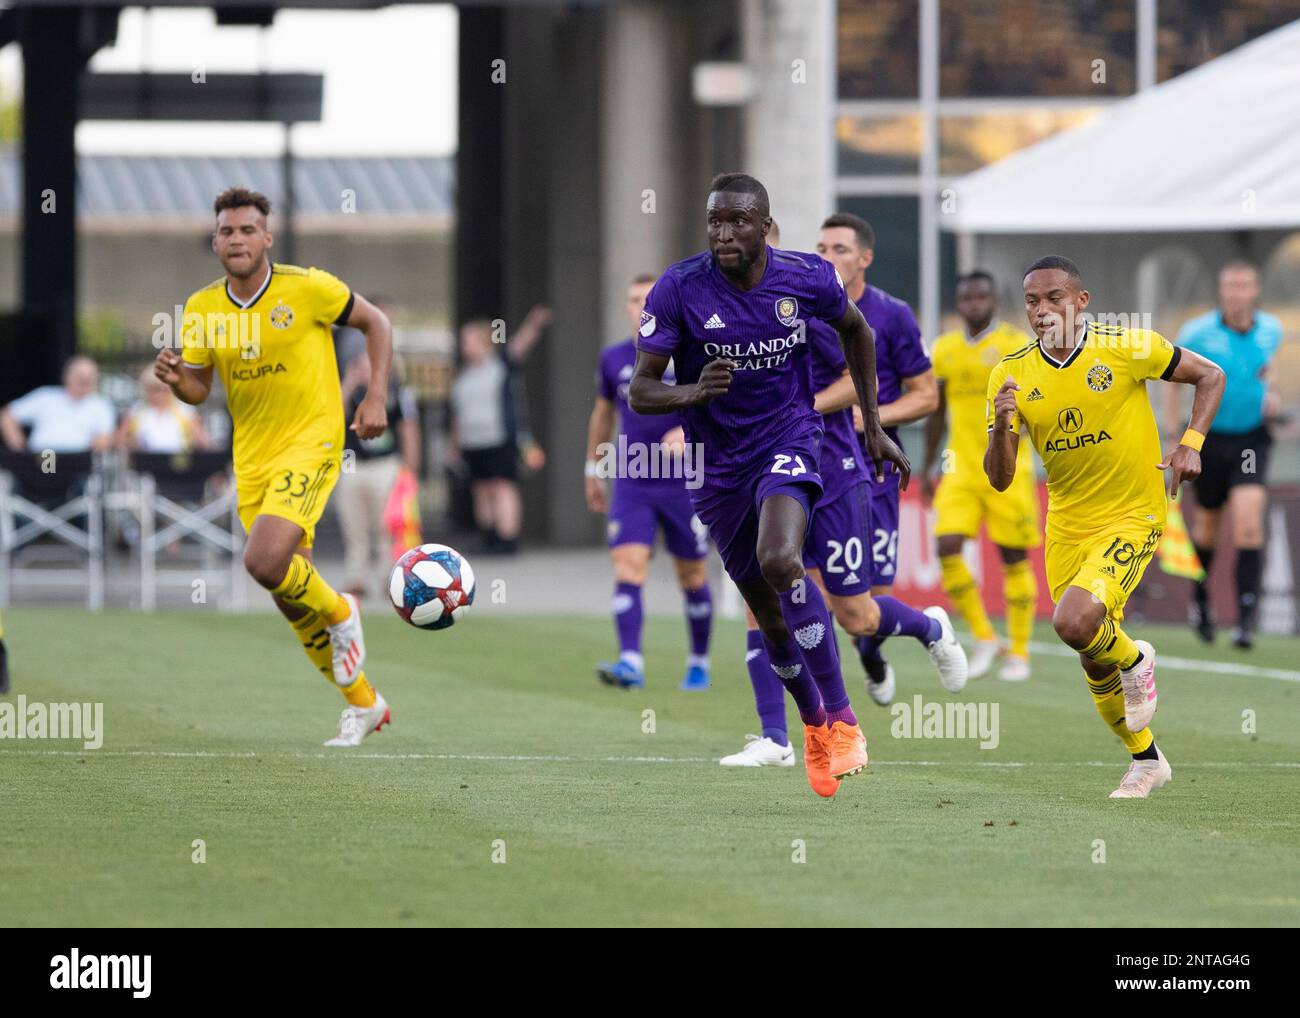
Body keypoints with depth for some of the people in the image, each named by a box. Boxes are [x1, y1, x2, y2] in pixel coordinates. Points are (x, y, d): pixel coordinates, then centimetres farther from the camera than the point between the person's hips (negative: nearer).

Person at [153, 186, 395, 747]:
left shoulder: (306, 287, -11)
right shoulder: (202, 308, 1)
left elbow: (375, 322, 2)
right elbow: (199, 388, 9)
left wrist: (376, 397, -7)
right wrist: (176, 378, -14)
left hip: (310, 442, -5)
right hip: (252, 459, 5)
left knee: (264, 562, -26)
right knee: (289, 596, 8)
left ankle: (339, 612, 6)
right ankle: (363, 703, 25)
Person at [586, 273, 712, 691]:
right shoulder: (613, 359, 6)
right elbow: (602, 413, 20)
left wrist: (687, 432, -28)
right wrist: (593, 470, 22)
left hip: (684, 483, -2)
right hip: (632, 484, 2)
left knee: (692, 577, 8)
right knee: (627, 567, -15)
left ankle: (699, 664, 24)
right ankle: (630, 663, -23)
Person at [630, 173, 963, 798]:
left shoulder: (807, 278, -11)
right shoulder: (680, 289, -16)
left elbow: (855, 331, 12)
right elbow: (640, 392, -16)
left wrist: (873, 426, 12)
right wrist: (694, 392, -37)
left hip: (788, 441, -2)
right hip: (719, 465, 2)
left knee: (780, 562, -30)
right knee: (771, 618, 10)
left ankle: (840, 721, -20)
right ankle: (814, 726, 38)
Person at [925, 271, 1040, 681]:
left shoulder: (1015, 345, -4)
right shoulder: (944, 350, 9)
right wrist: (926, 469, 19)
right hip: (961, 467, 3)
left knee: (1013, 557, 1)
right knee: (947, 548, -12)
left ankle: (1019, 652, 13)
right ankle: (983, 637, 4)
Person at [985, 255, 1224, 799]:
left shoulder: (1126, 347, -12)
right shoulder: (1010, 375, -5)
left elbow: (1210, 376, 1)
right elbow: (999, 479, -5)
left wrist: (1191, 444, -12)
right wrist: (1003, 426, -24)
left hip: (1132, 517, -5)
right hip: (1067, 526, 5)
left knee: (1074, 621, -27)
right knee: (1095, 662, 11)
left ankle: (1135, 660, 6)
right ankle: (1146, 759, 34)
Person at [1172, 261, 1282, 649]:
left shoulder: (1271, 330, -3)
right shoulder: (1197, 333, -12)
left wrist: (1270, 393, 0)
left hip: (1252, 438, 1)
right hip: (1210, 438, -1)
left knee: (1248, 522, -16)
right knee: (1207, 524, 13)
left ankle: (1247, 614, -17)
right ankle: (1200, 598, 40)